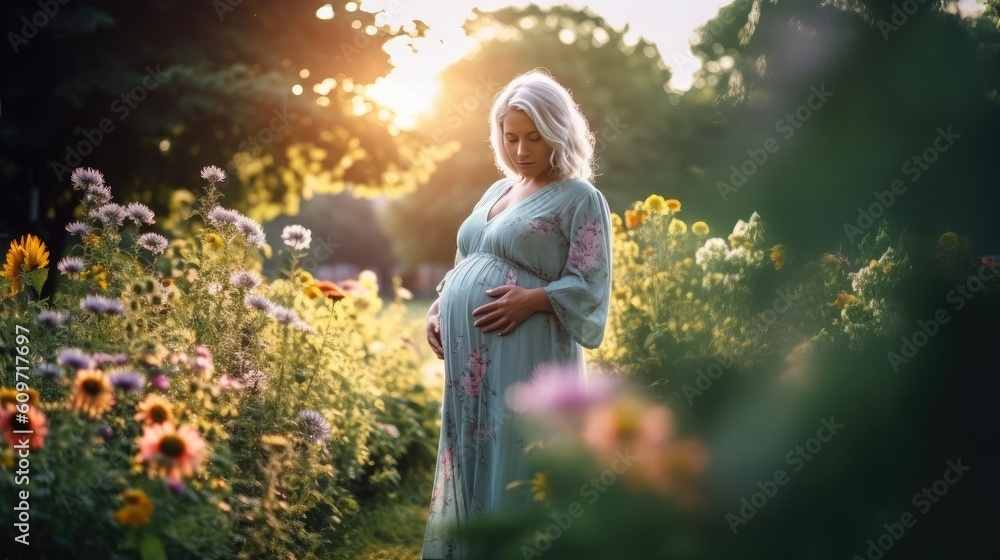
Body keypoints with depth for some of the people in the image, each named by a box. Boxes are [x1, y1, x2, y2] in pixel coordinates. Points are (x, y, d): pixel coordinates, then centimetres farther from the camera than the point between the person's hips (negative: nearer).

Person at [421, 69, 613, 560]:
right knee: (472, 465, 12)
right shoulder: (496, 192, 20)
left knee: (514, 471, -6)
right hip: (471, 358, 7)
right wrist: (439, 306, 8)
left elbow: (589, 286, -9)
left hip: (524, 359, -7)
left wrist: (531, 299, -23)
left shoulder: (579, 199, -2)